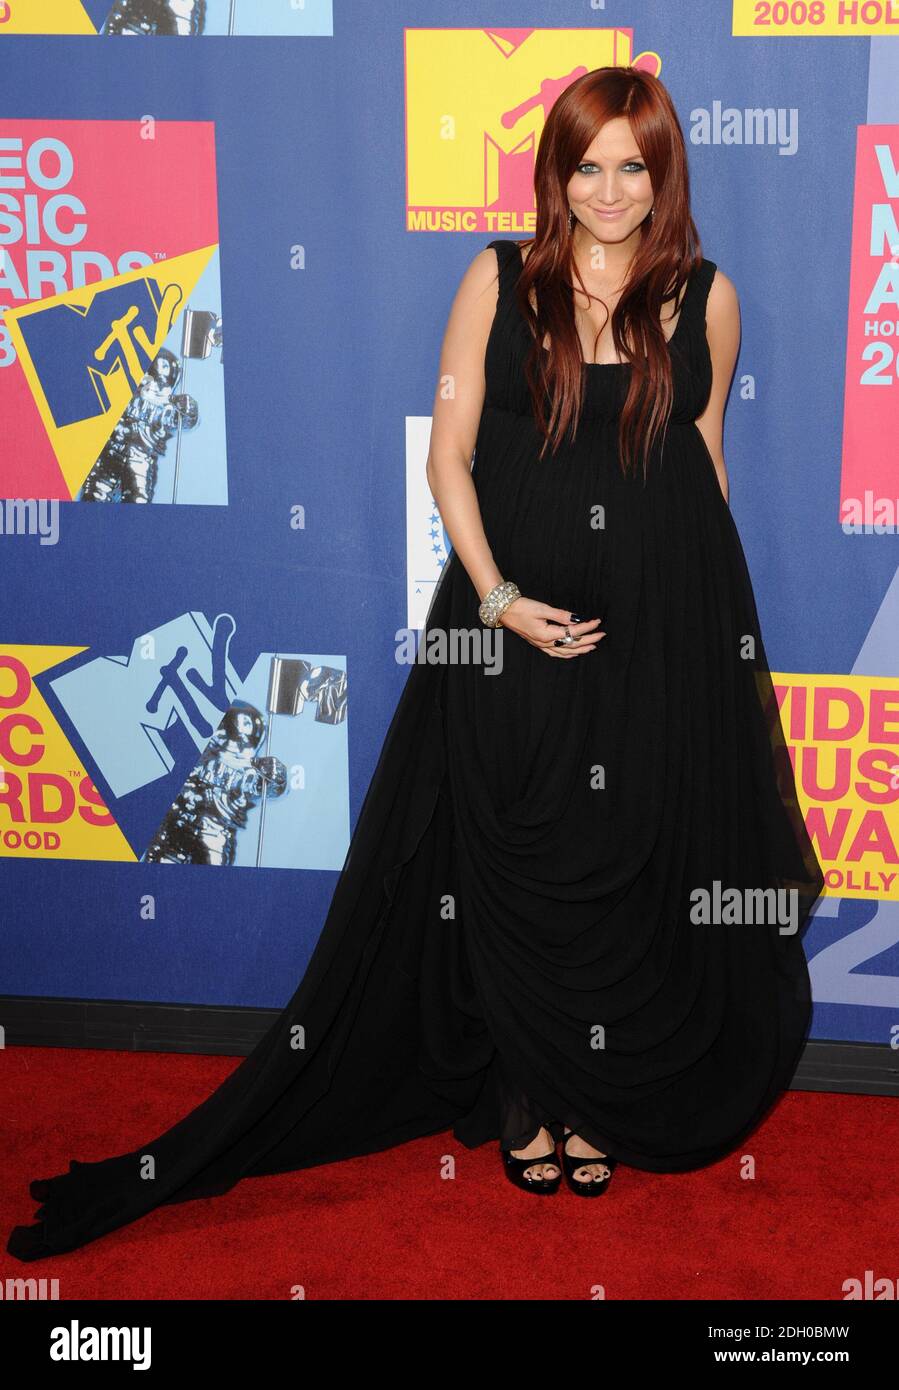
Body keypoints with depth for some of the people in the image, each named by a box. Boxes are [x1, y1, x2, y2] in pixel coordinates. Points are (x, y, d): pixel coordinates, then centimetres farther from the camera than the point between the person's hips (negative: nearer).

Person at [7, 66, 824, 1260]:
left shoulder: (704, 296, 3)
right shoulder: (501, 280, -1)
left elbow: (704, 454, 13)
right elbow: (449, 454, -1)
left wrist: (709, 608, 12)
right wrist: (496, 597, -13)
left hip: (666, 624, 1)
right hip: (515, 611, -1)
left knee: (637, 869, 7)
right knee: (517, 867, 5)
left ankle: (602, 1102, 25)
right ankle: (525, 1096, 24)